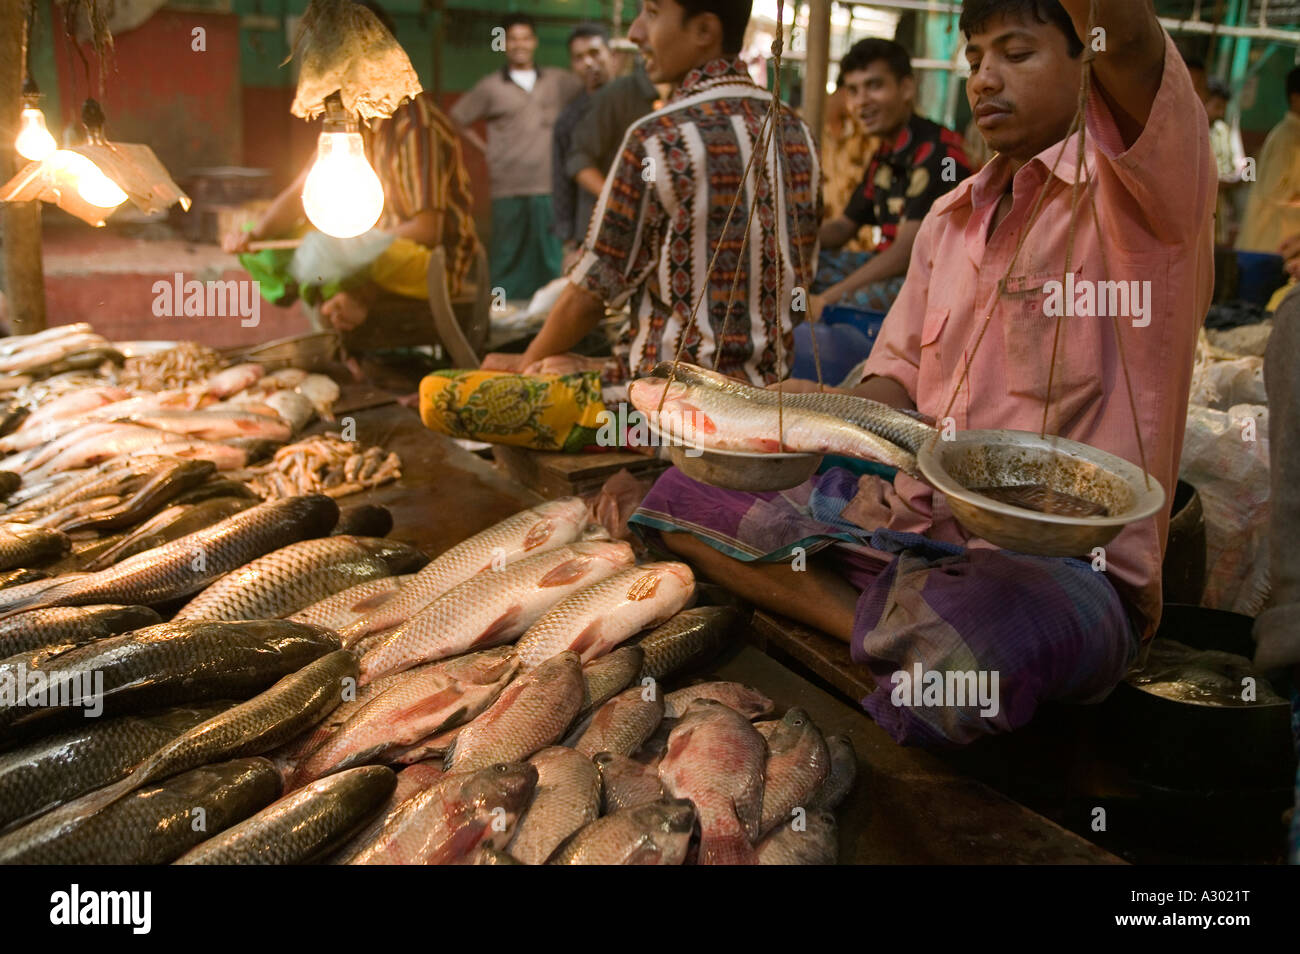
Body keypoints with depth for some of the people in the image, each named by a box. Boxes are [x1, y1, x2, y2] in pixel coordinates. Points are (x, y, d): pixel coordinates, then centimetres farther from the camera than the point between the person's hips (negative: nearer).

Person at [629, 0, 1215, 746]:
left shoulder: (1135, 187, -8)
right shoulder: (951, 219, 16)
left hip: (1066, 564, -7)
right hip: (912, 520, 8)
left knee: (962, 660, -42)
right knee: (683, 496, 2)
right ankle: (888, 631, -13)